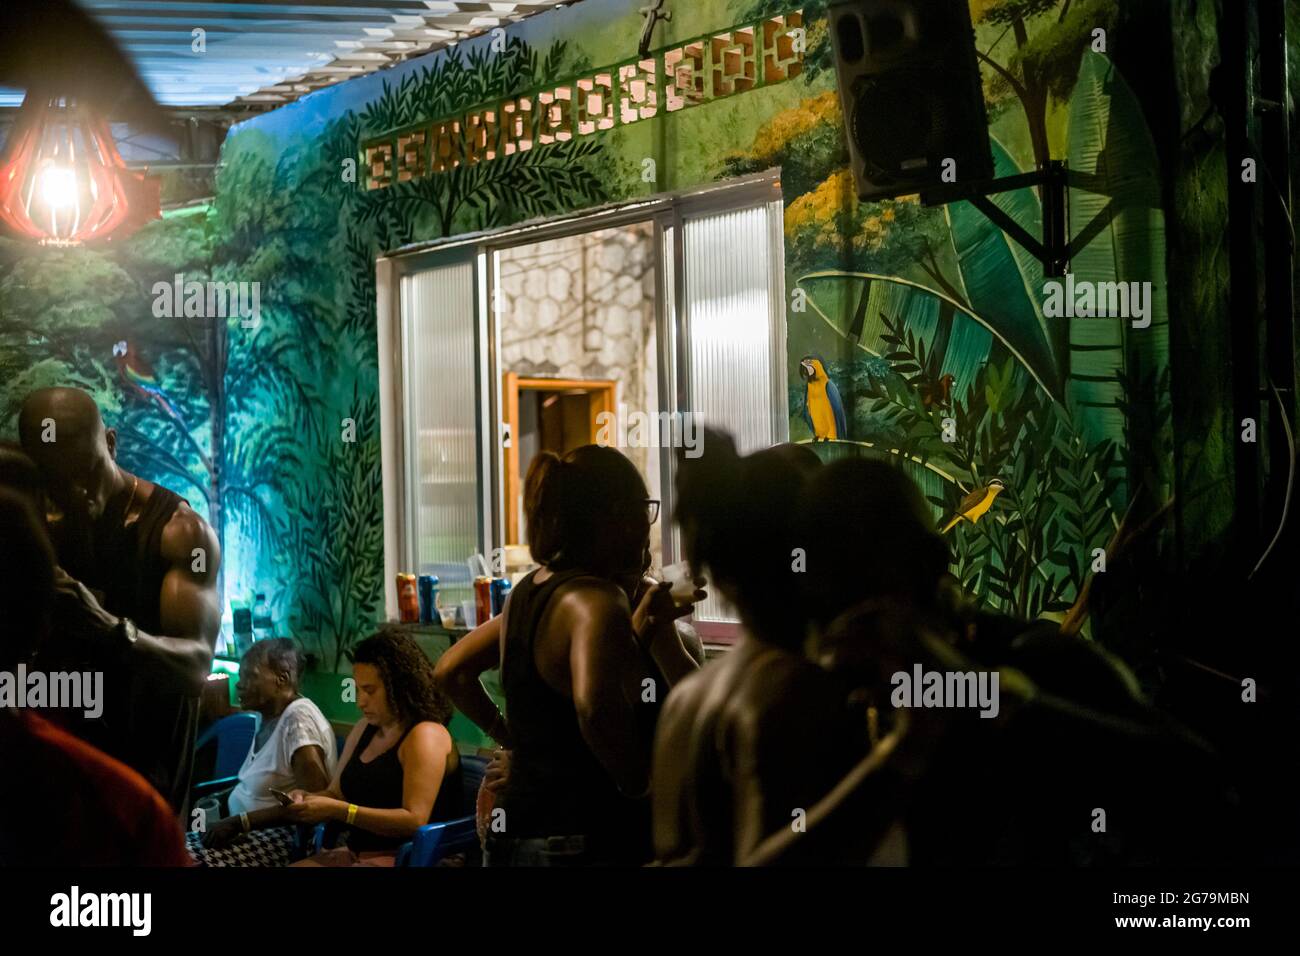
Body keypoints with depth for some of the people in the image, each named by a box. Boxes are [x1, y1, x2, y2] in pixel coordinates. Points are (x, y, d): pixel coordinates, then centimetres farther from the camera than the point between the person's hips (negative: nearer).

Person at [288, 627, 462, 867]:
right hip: (355, 853, 9)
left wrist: (340, 811, -26)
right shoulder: (365, 728, 14)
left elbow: (415, 821, -22)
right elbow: (336, 793, 21)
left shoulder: (425, 736, -14)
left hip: (402, 858, -9)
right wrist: (308, 799, -4)